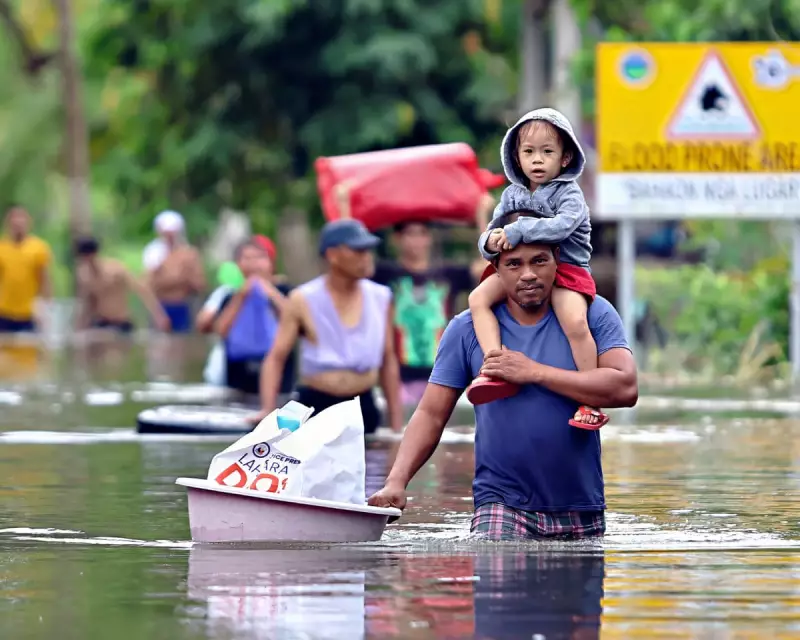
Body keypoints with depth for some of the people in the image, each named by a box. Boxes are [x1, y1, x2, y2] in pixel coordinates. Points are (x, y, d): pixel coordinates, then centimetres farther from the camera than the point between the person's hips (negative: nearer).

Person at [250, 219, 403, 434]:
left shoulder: (380, 298, 5)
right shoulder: (303, 301, -5)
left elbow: (388, 362, 12)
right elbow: (276, 358, -4)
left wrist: (397, 424, 10)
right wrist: (268, 409, -19)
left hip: (363, 407, 3)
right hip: (316, 406, -3)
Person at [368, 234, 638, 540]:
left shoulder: (593, 314, 2)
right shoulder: (467, 329, 3)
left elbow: (625, 388, -12)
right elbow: (431, 414, 2)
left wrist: (535, 372, -14)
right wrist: (396, 481, -13)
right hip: (502, 504, -2)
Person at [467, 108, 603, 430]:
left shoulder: (569, 194, -5)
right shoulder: (512, 195, 11)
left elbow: (562, 226, -25)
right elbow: (489, 237, 11)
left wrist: (516, 232, -30)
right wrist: (491, 241, -16)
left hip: (565, 270, -6)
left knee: (575, 322, -31)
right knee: (478, 298, -18)